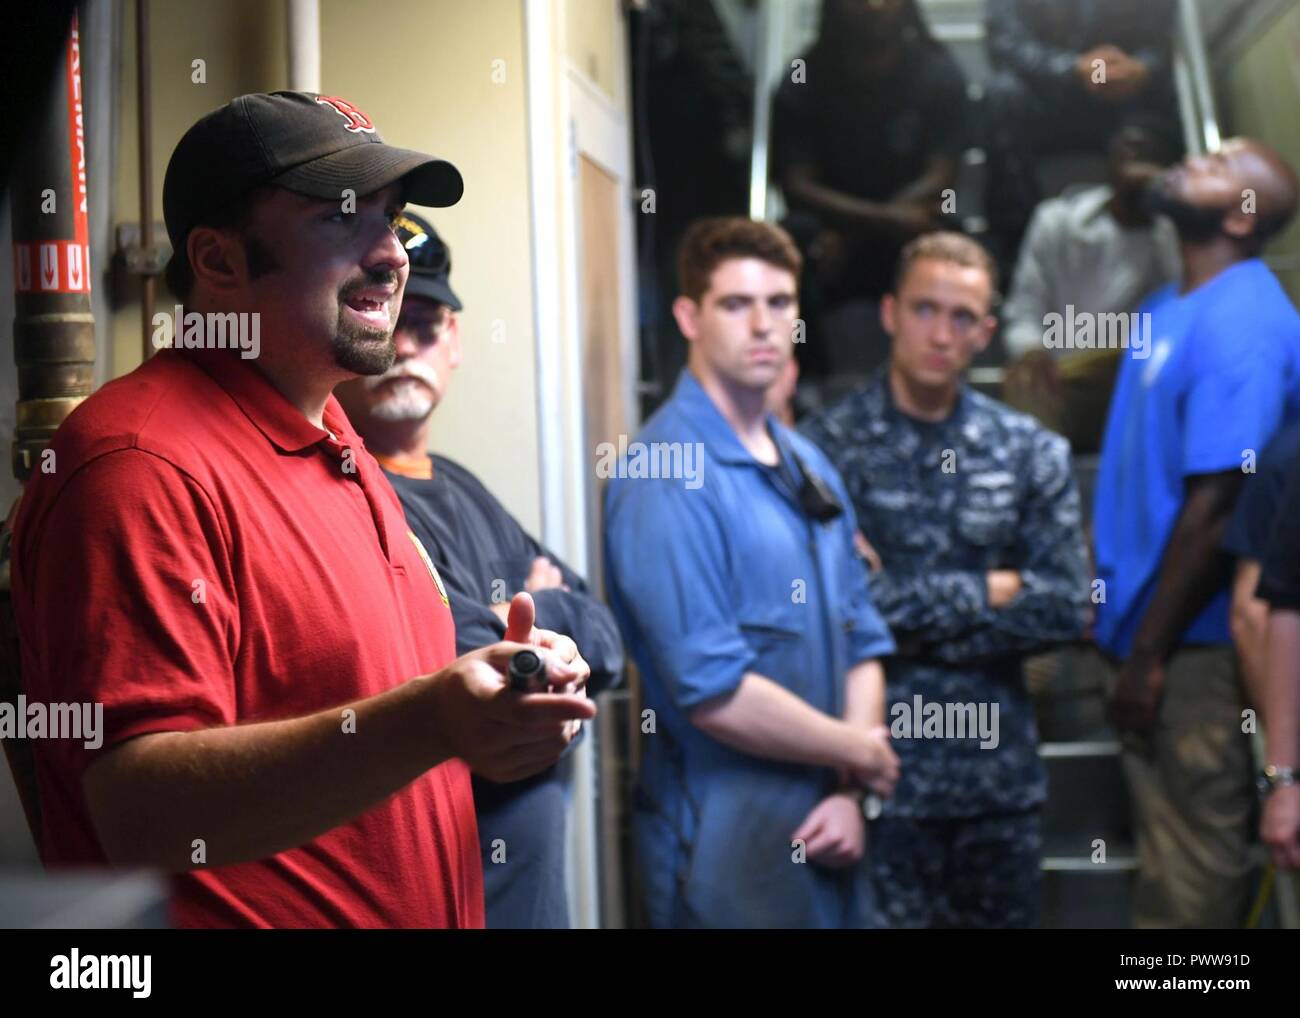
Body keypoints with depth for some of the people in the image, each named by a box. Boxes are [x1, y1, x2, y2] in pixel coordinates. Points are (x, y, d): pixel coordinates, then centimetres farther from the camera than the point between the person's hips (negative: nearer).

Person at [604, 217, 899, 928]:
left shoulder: (808, 466, 11)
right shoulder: (668, 475, -16)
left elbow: (861, 643, 11)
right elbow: (714, 694, -22)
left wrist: (848, 792, -4)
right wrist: (863, 753, -8)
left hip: (824, 839, 7)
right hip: (727, 844, -7)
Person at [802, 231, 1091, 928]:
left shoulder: (1032, 451, 6)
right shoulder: (829, 446, -6)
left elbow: (1067, 608, -3)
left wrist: (918, 629, -9)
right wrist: (981, 593, -9)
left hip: (1000, 766, 4)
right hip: (884, 767, -4)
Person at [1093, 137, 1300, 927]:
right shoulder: (1172, 308, 12)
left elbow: (1218, 504, -22)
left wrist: (1148, 654, -19)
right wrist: (1114, 613, 12)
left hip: (1194, 644, -9)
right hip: (1148, 626, 9)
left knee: (1188, 881, 0)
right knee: (1168, 857, 20)